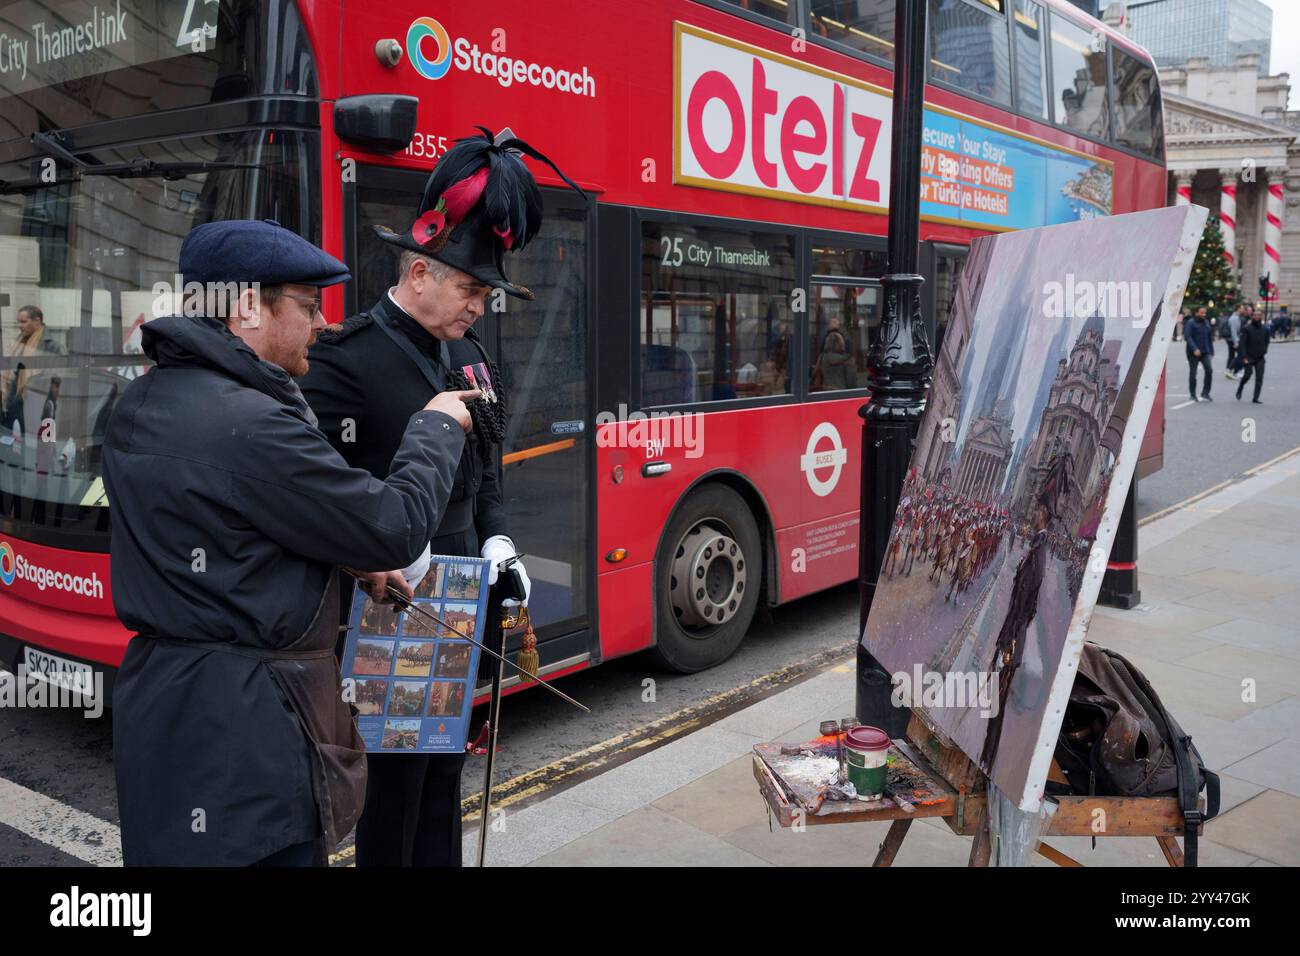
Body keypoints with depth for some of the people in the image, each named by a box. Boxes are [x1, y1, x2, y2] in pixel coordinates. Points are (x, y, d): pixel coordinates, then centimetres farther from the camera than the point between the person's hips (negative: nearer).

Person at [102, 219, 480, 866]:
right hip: (238, 737, -10)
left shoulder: (139, 407, 8)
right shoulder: (250, 424, -23)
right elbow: (395, 528, -17)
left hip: (160, 692, 10)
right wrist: (436, 428, -2)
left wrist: (344, 559, 9)